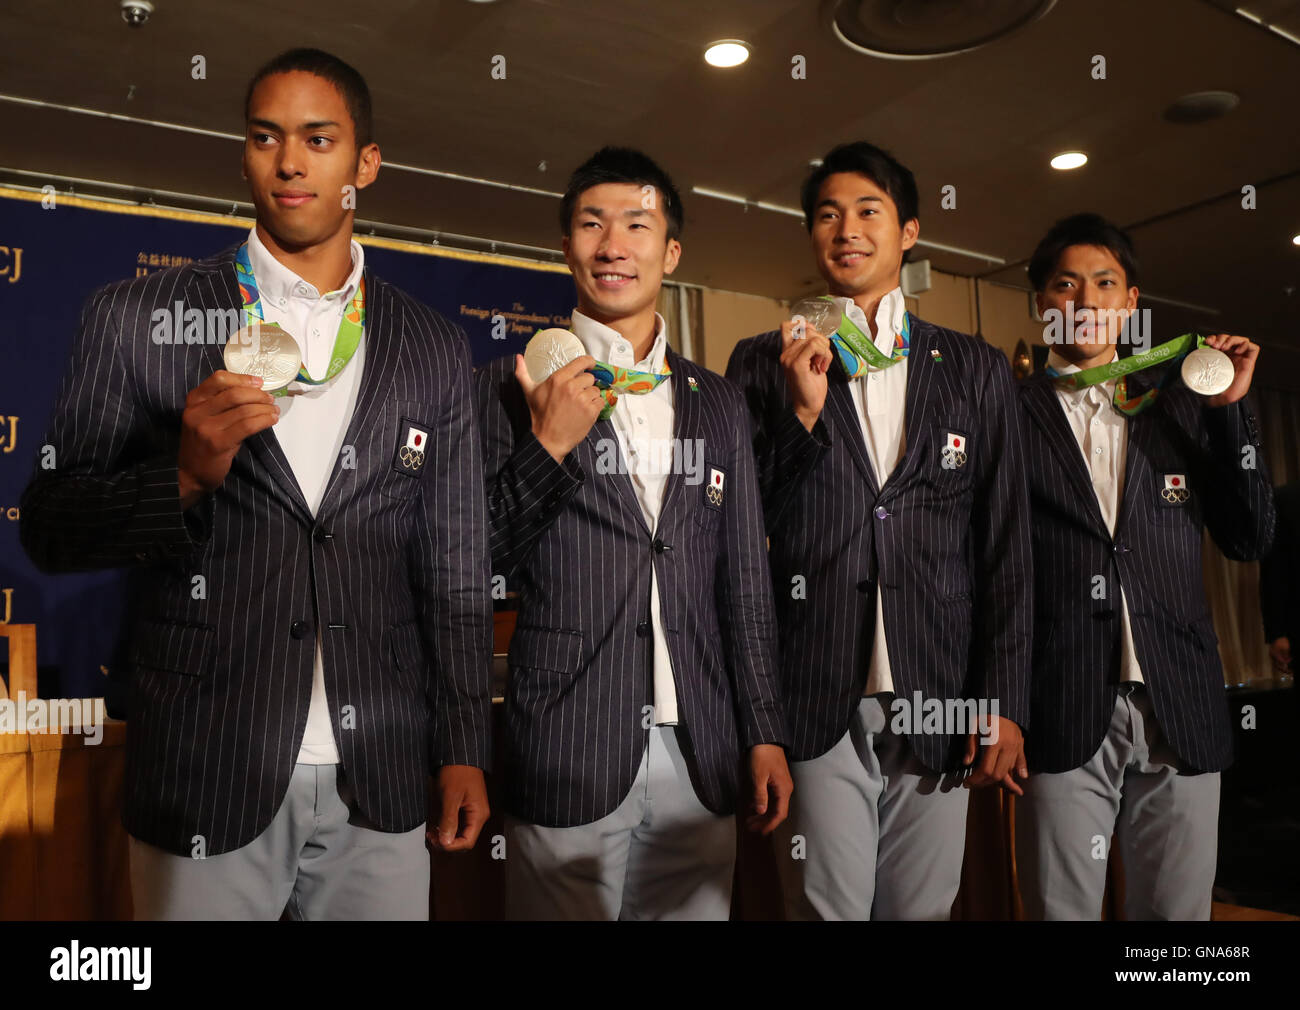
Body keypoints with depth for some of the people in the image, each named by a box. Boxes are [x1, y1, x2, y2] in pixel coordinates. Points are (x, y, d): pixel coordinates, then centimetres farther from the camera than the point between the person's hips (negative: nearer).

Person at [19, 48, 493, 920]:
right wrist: (185, 476, -18)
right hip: (205, 784, -1)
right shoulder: (137, 319, 0)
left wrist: (464, 751, 6)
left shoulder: (434, 351, 5)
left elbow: (454, 570, 7)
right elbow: (49, 529, 1)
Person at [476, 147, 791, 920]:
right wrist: (548, 446, -15)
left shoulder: (717, 402, 10)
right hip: (568, 756, -3)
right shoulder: (514, 387, 0)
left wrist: (765, 734, 8)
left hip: (702, 756, 4)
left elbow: (744, 580, 12)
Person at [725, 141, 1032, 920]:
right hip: (816, 704, -1)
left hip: (939, 707, 2)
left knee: (924, 906, 12)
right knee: (826, 906, 4)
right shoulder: (763, 364, 4)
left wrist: (1003, 701, 2)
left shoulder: (977, 370, 9)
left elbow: (1006, 547, 7)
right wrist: (802, 410, -13)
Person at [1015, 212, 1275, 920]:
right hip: (1063, 715, -2)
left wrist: (1231, 410, 0)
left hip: (1179, 712, 3)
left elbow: (1248, 539, 8)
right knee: (1062, 909, 4)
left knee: (1176, 910, 12)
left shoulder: (1181, 406, 11)